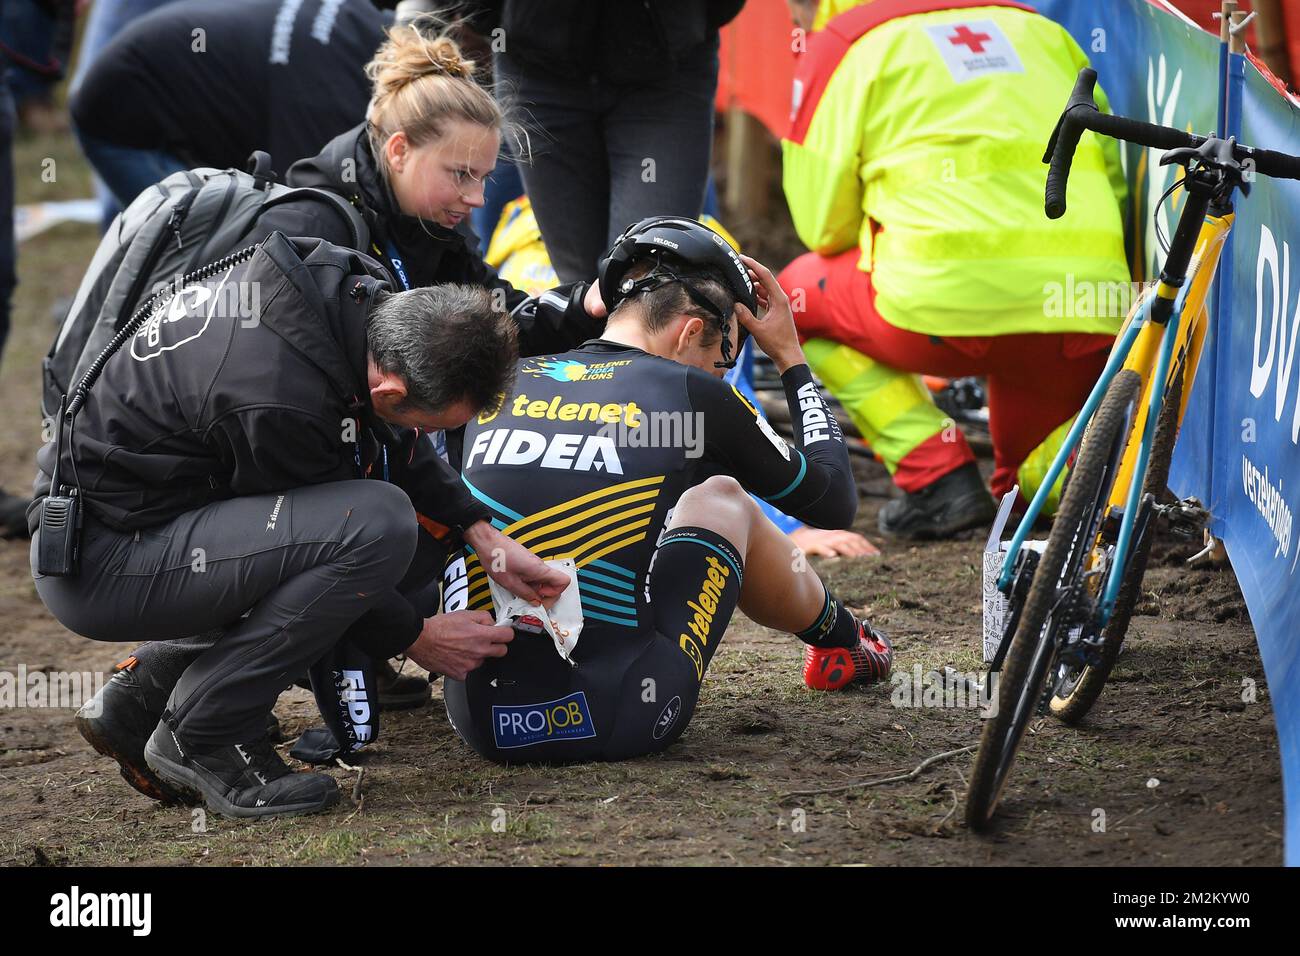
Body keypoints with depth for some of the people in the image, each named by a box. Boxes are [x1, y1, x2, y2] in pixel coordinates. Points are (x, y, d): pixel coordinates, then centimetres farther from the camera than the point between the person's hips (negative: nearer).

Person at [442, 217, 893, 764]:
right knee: (724, 498, 21)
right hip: (617, 722, -3)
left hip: (478, 721, 3)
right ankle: (837, 639, 45)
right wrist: (790, 357, 26)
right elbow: (835, 504, 15)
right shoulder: (690, 397, 0)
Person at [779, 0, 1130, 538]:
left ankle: (939, 477, 9)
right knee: (1028, 484, 34)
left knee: (798, 295, 26)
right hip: (1086, 317, 6)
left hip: (953, 300, -6)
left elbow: (823, 225, 9)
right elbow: (1115, 180, 23)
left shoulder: (842, 45, 11)